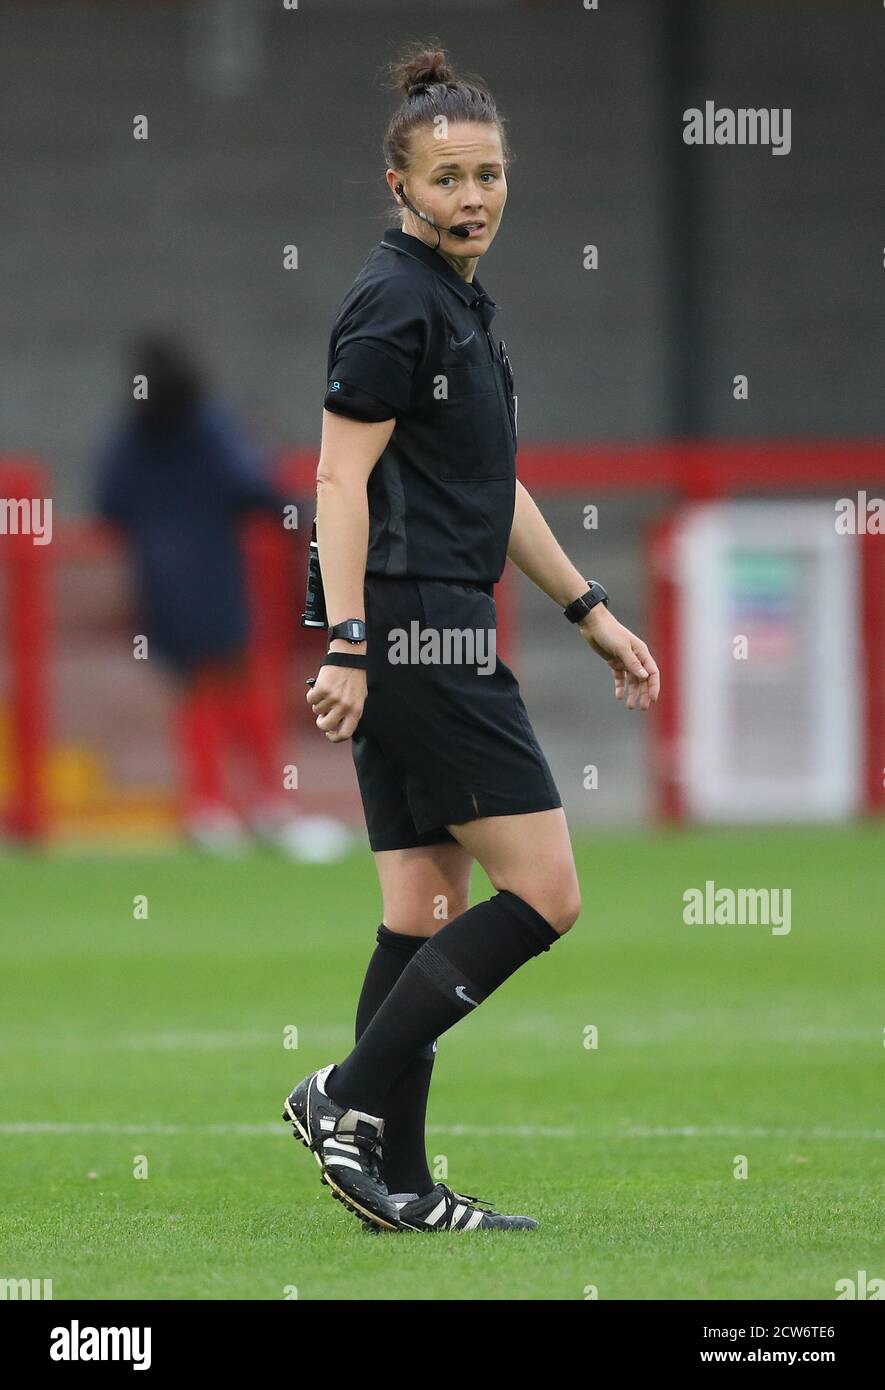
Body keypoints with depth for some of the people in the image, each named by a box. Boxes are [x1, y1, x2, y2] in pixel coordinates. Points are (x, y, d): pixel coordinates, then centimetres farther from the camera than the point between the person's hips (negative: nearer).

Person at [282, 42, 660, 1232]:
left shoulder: (457, 300, 18)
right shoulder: (396, 302, -12)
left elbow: (496, 487, 26)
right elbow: (342, 480, -17)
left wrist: (592, 613, 25)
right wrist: (347, 644, -23)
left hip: (422, 643, 10)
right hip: (419, 634, -10)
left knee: (428, 913, 8)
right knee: (545, 895, -9)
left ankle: (396, 1182, 8)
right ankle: (348, 1098, -7)